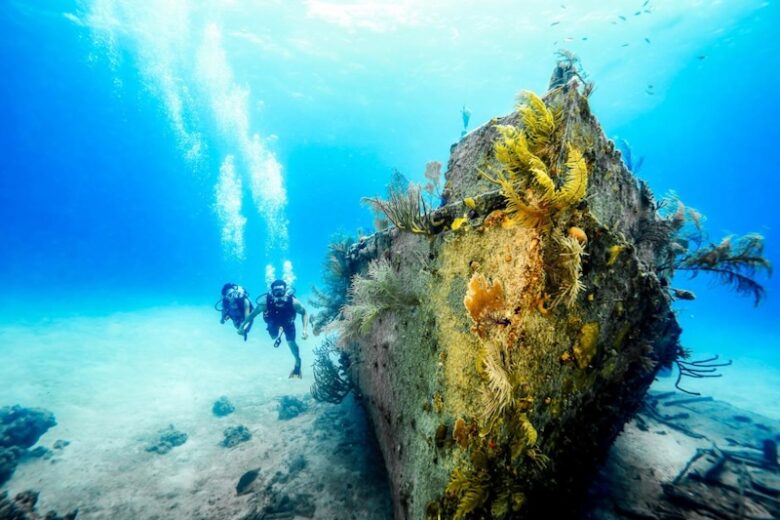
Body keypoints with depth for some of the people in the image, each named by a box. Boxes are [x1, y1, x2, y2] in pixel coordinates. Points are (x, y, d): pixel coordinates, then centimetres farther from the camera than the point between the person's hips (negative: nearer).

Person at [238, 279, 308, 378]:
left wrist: (305, 329, -34)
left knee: (291, 343, -7)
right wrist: (241, 327, -18)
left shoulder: (293, 302, -41)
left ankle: (298, 363, 21)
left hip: (287, 322, -1)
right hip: (274, 322, 1)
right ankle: (279, 332, 33)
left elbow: (304, 313, -23)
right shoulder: (266, 301, -40)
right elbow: (252, 314, -23)